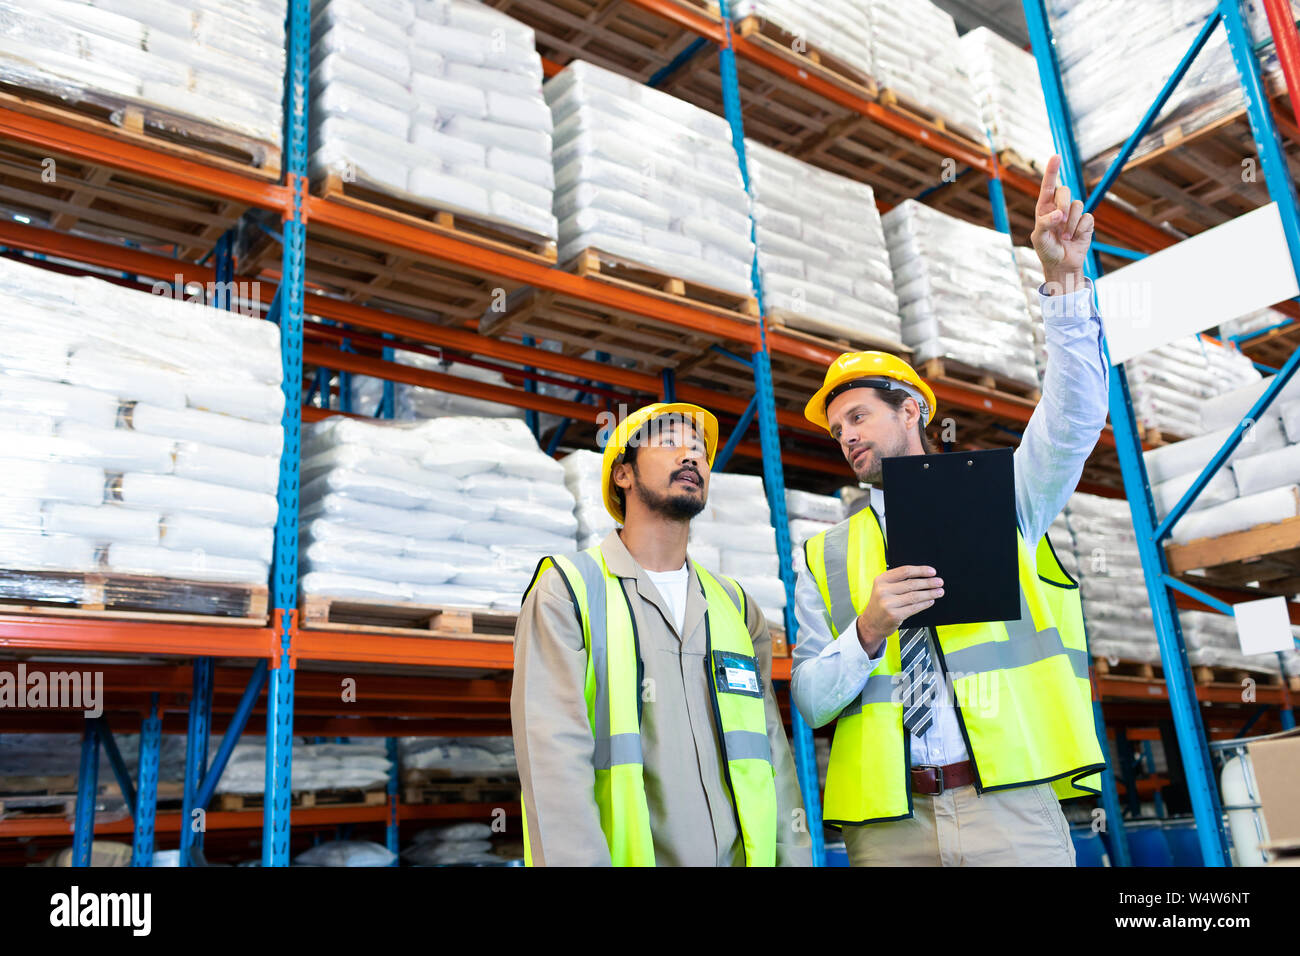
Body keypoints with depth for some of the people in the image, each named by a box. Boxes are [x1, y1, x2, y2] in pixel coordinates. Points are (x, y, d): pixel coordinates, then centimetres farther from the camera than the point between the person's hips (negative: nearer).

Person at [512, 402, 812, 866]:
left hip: (738, 855, 4)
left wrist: (795, 857, -2)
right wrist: (583, 861, -24)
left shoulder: (736, 605, 12)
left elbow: (773, 751, 8)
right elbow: (554, 758, -14)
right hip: (628, 855, -4)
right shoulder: (568, 589, -3)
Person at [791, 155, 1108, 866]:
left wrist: (1064, 281, -14)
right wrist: (866, 632, -13)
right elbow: (811, 701, 5)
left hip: (1011, 810, -1)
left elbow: (1074, 418, -5)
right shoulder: (824, 558, 11)